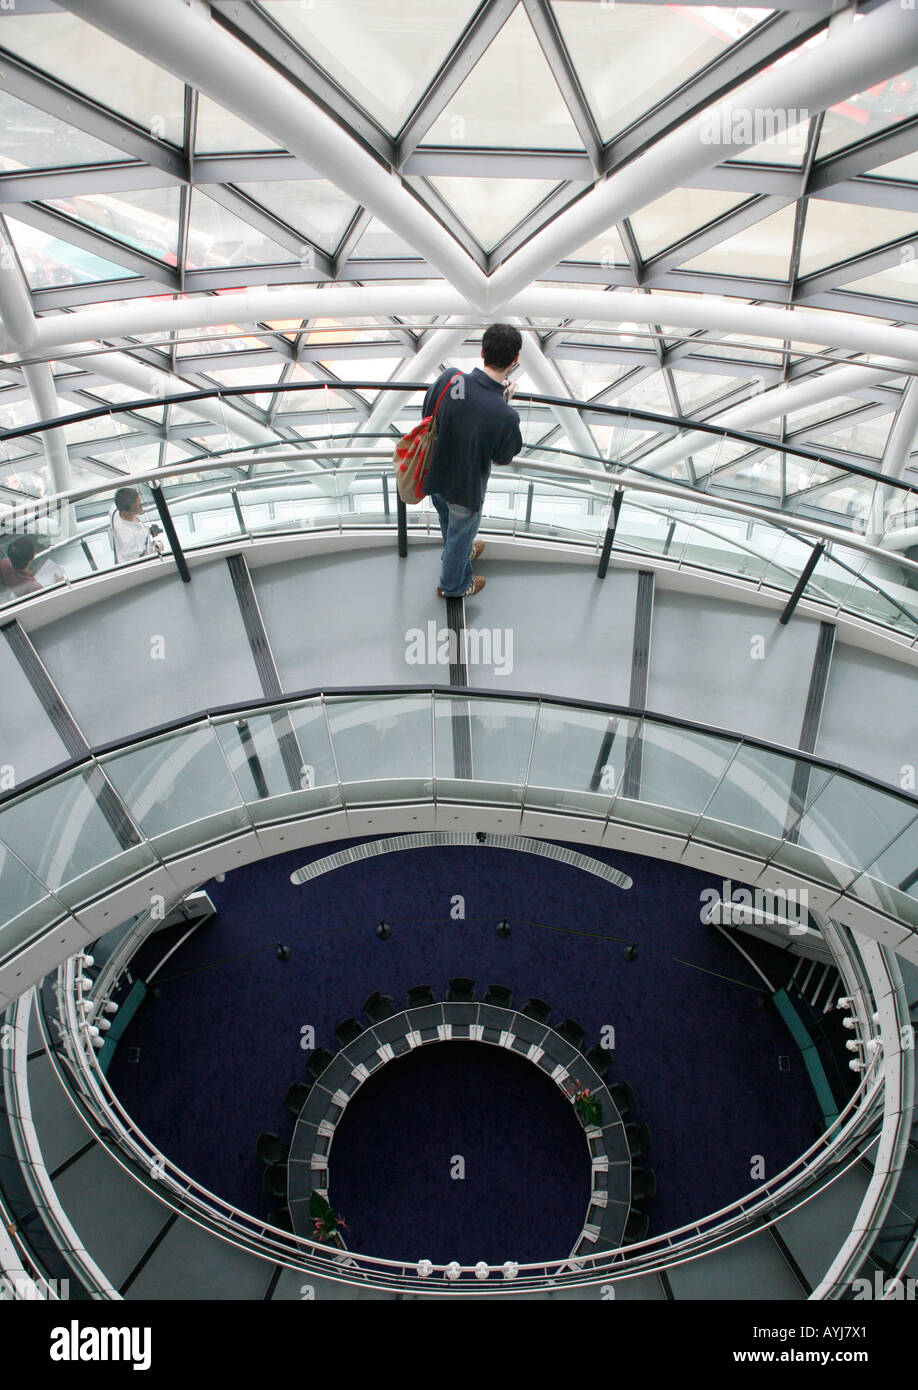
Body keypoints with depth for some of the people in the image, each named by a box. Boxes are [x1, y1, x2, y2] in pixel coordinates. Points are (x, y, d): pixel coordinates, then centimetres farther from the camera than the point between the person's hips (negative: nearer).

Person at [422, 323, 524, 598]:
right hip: (465, 489, -5)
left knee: (448, 522, 34)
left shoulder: (449, 377, -24)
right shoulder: (505, 416, -36)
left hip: (434, 475, 5)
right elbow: (503, 457, -15)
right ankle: (453, 585, 52)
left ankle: (461, 553, 66)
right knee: (461, 532, 25)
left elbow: (427, 413, -4)